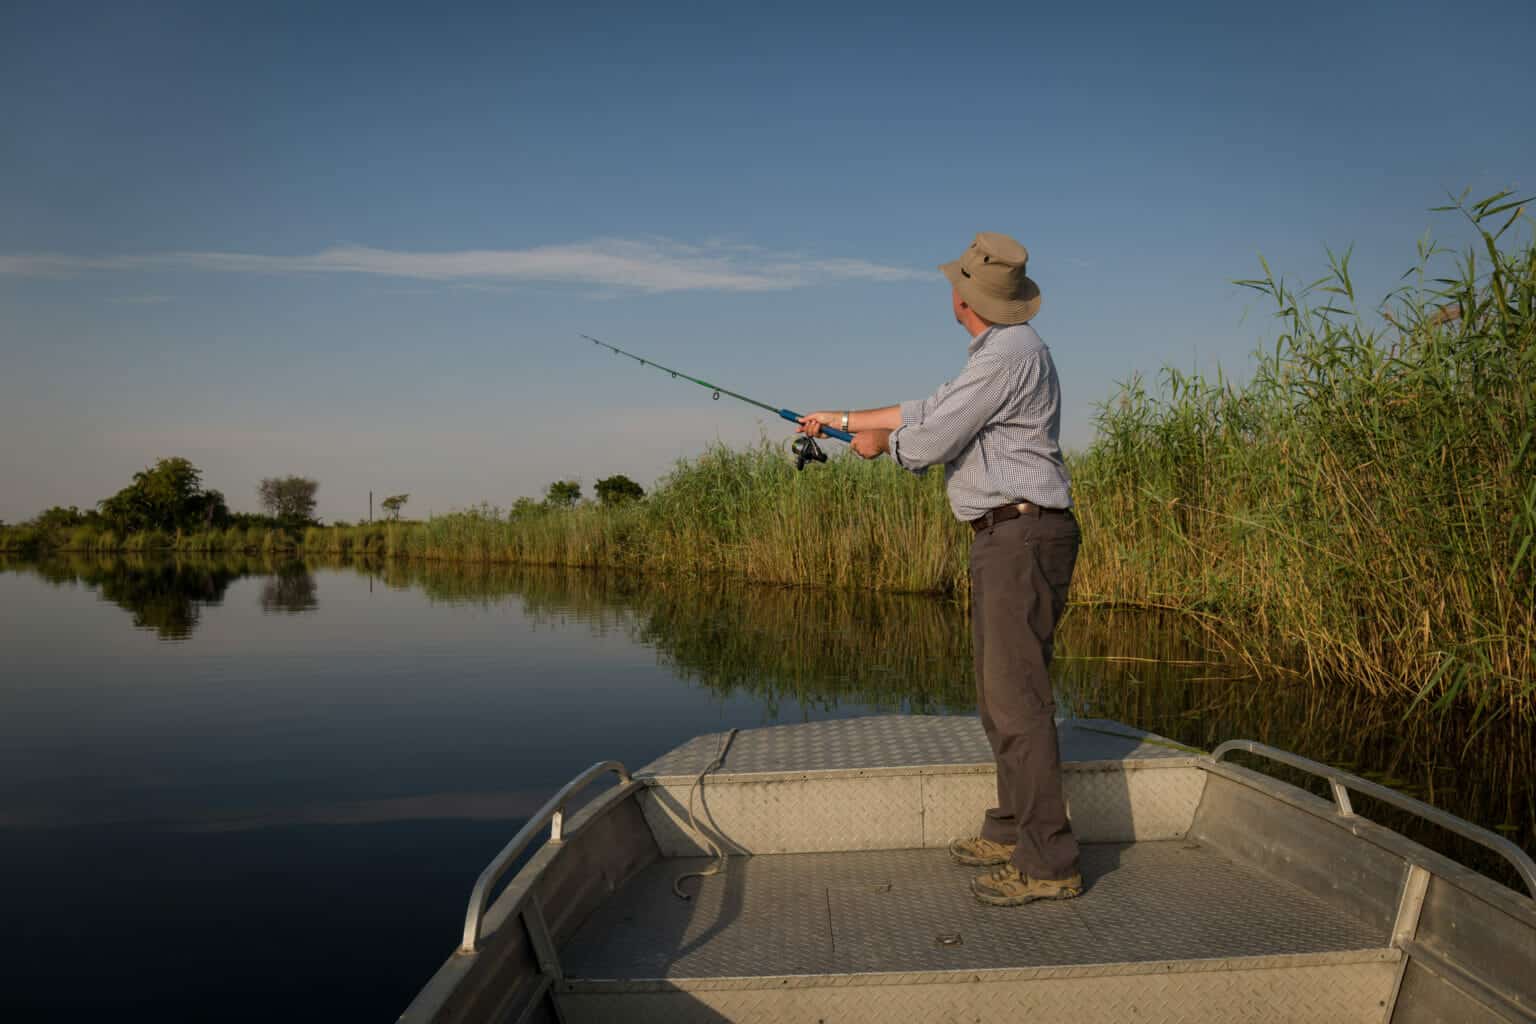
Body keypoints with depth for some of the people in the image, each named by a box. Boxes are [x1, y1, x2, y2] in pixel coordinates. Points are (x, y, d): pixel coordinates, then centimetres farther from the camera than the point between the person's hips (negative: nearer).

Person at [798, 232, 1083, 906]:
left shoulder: (1010, 354, -15)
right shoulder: (1001, 351, 19)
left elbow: (927, 442, -16)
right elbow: (930, 412, 26)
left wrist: (880, 443, 6)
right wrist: (843, 419, 30)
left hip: (1020, 538, -11)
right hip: (1007, 540, 11)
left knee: (1017, 698, -11)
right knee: (1001, 691, 17)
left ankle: (1048, 863, -7)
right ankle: (1012, 831, 28)